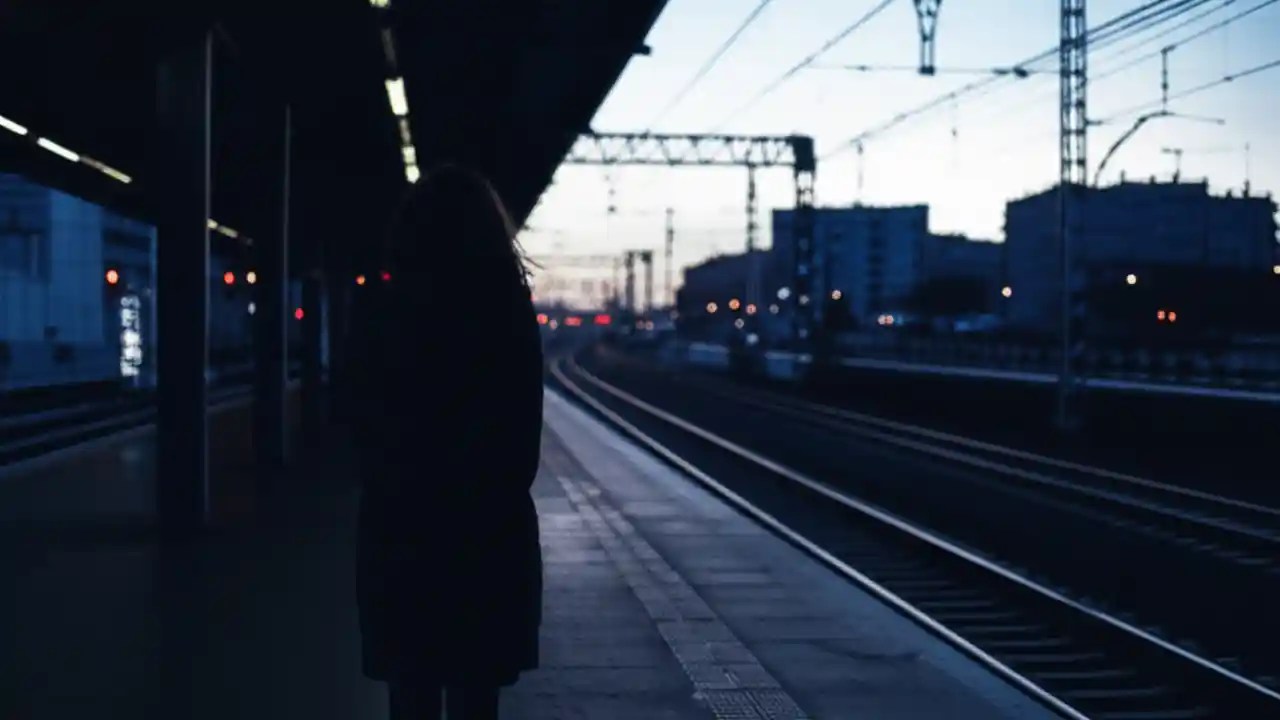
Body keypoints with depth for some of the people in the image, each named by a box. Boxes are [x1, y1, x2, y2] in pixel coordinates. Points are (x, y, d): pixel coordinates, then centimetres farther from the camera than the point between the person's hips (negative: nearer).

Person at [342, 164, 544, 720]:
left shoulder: (378, 306, -4)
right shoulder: (508, 309, -5)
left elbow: (363, 424, 1)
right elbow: (525, 430, 0)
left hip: (398, 527, 0)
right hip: (491, 529, 0)